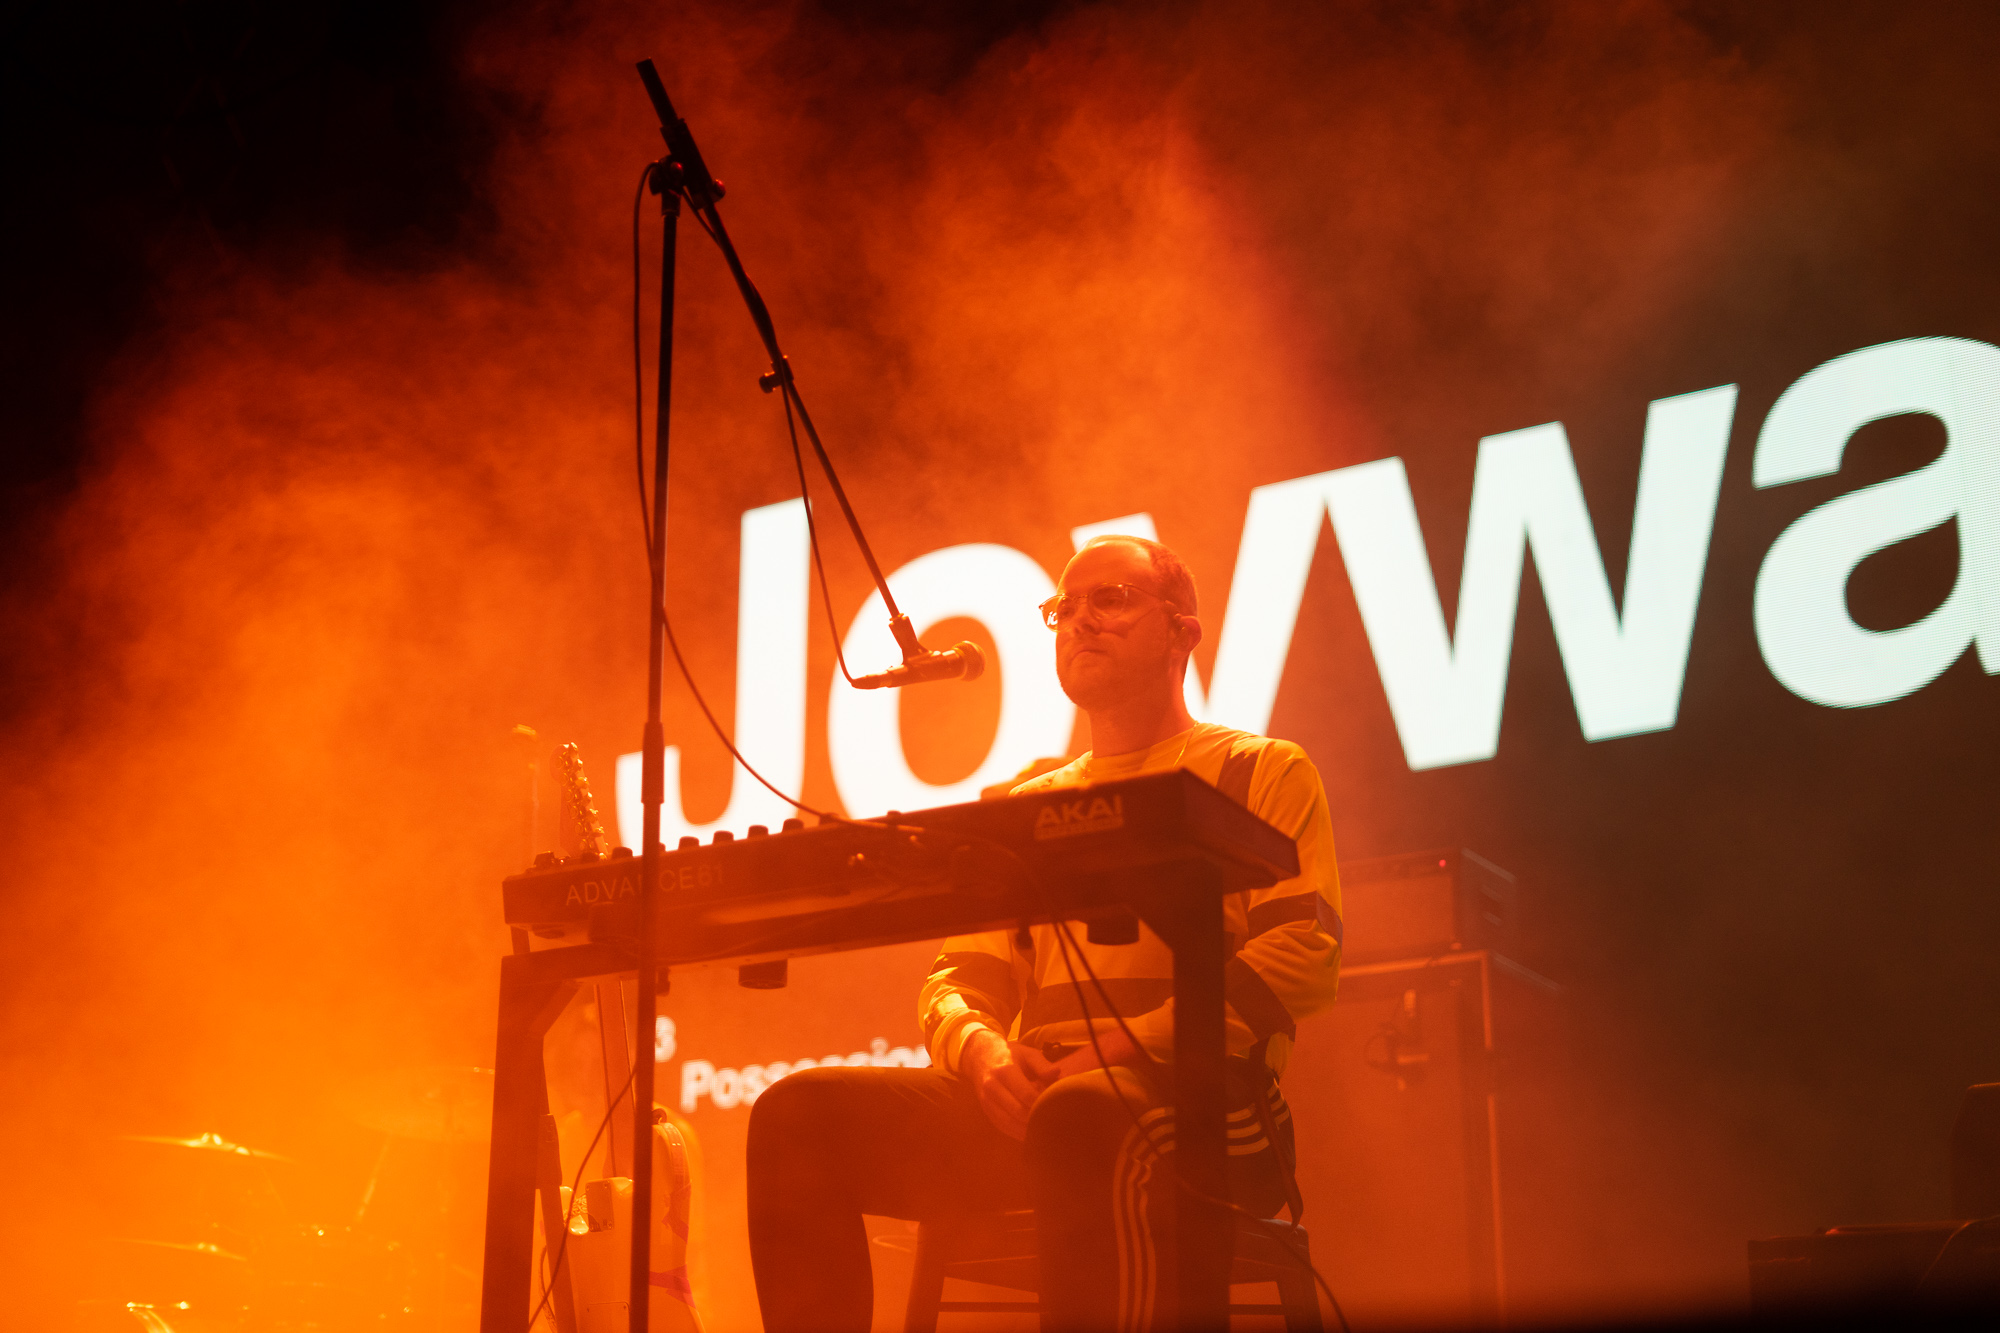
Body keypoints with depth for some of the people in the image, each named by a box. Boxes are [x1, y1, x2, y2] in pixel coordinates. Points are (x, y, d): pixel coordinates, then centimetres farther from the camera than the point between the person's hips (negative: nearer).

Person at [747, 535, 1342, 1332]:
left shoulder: (1263, 772, 10)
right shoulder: (1027, 807, 25)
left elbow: (1307, 952, -5)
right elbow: (958, 980, 19)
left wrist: (1133, 1047, -18)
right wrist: (984, 1051, -7)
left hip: (1209, 1097, -5)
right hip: (1031, 1101, 5)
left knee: (1081, 1118, -41)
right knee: (798, 1114, -16)